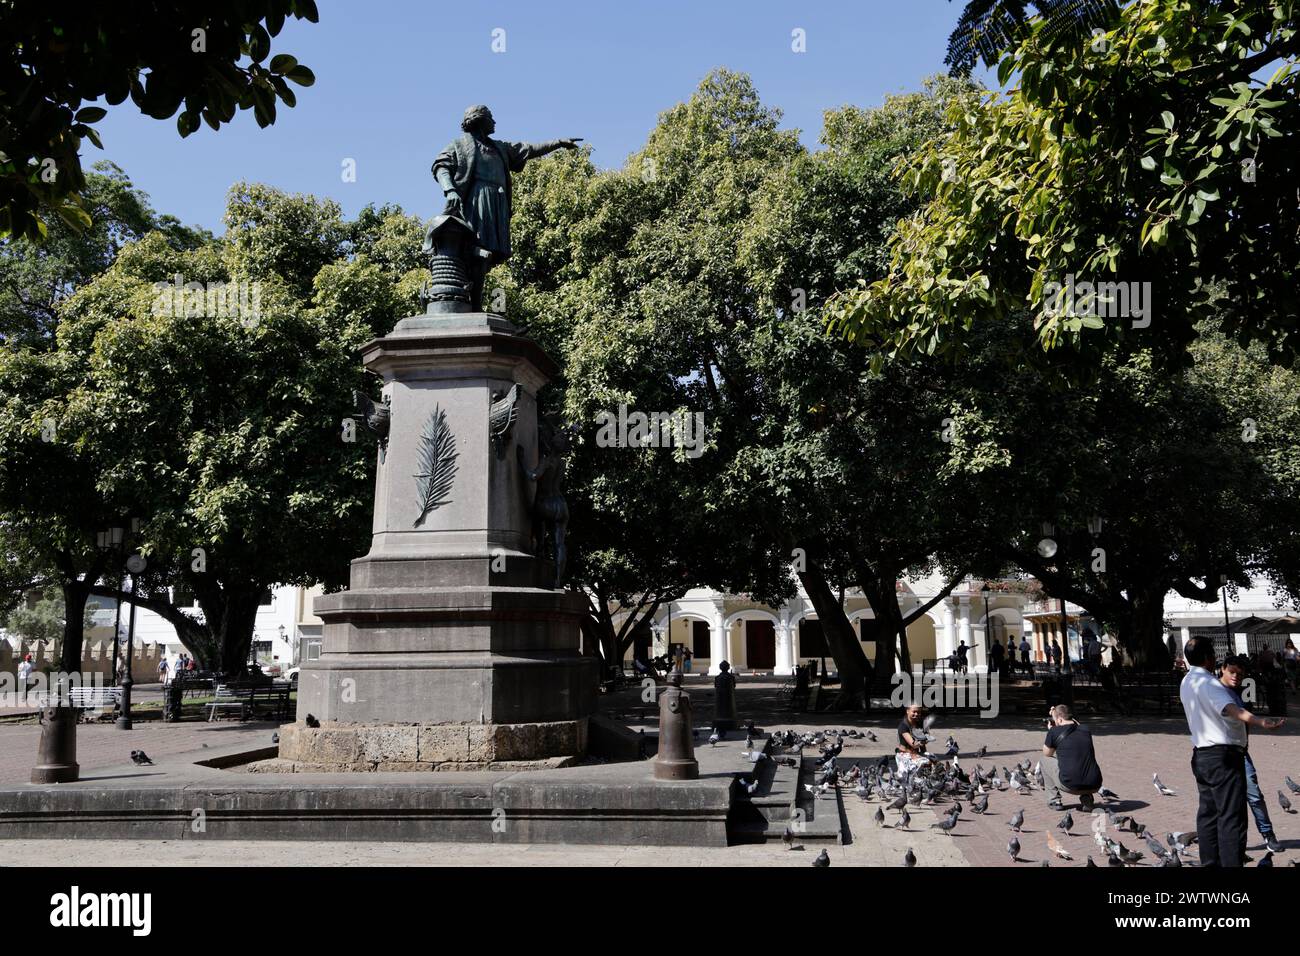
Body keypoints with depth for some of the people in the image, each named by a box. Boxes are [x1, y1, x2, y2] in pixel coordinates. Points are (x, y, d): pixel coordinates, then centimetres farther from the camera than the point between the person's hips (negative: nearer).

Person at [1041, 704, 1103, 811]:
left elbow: (1046, 754, 17)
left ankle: (1055, 800, 18)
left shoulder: (1054, 731, -1)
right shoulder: (1086, 730, 12)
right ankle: (1086, 797, 15)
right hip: (1094, 786, 4)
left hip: (1070, 785, -4)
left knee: (1045, 760, 21)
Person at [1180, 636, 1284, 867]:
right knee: (1232, 816, -9)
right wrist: (1259, 722, -50)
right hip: (1223, 755, -9)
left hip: (1201, 754, 9)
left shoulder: (1186, 683, 13)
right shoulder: (1208, 682, -16)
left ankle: (1209, 862, 15)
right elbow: (1231, 708, -35)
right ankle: (1231, 863, -12)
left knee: (1208, 813, 12)